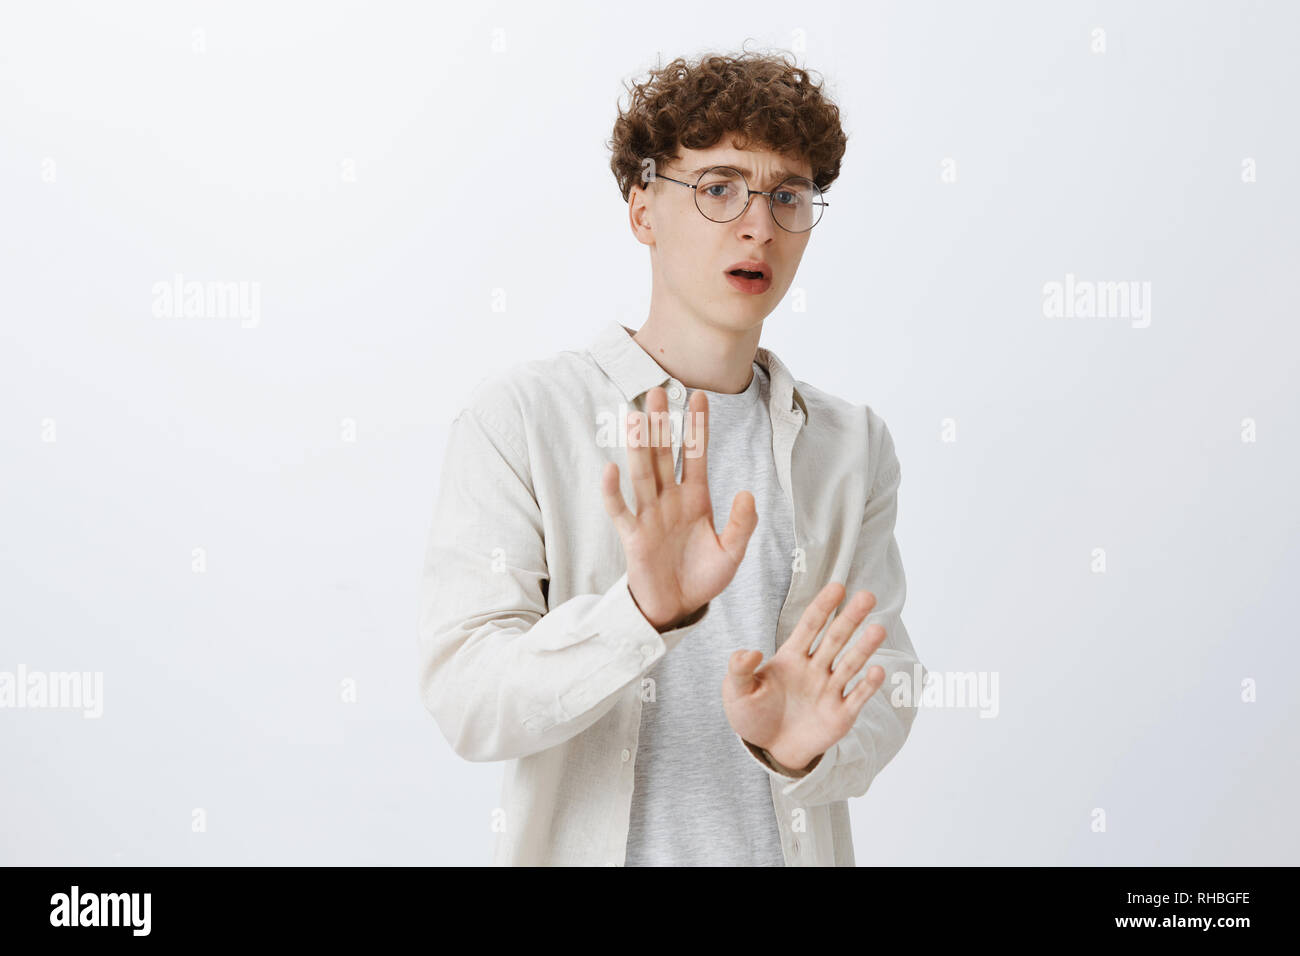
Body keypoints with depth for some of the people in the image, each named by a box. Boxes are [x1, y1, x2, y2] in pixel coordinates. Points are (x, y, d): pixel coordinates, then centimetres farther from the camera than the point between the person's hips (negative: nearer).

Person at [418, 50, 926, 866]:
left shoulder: (852, 447, 0)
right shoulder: (519, 419, -11)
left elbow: (885, 698, -3)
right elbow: (465, 701, -19)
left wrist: (802, 747, -24)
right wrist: (645, 611, -34)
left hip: (795, 849, 3)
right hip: (585, 849, -2)